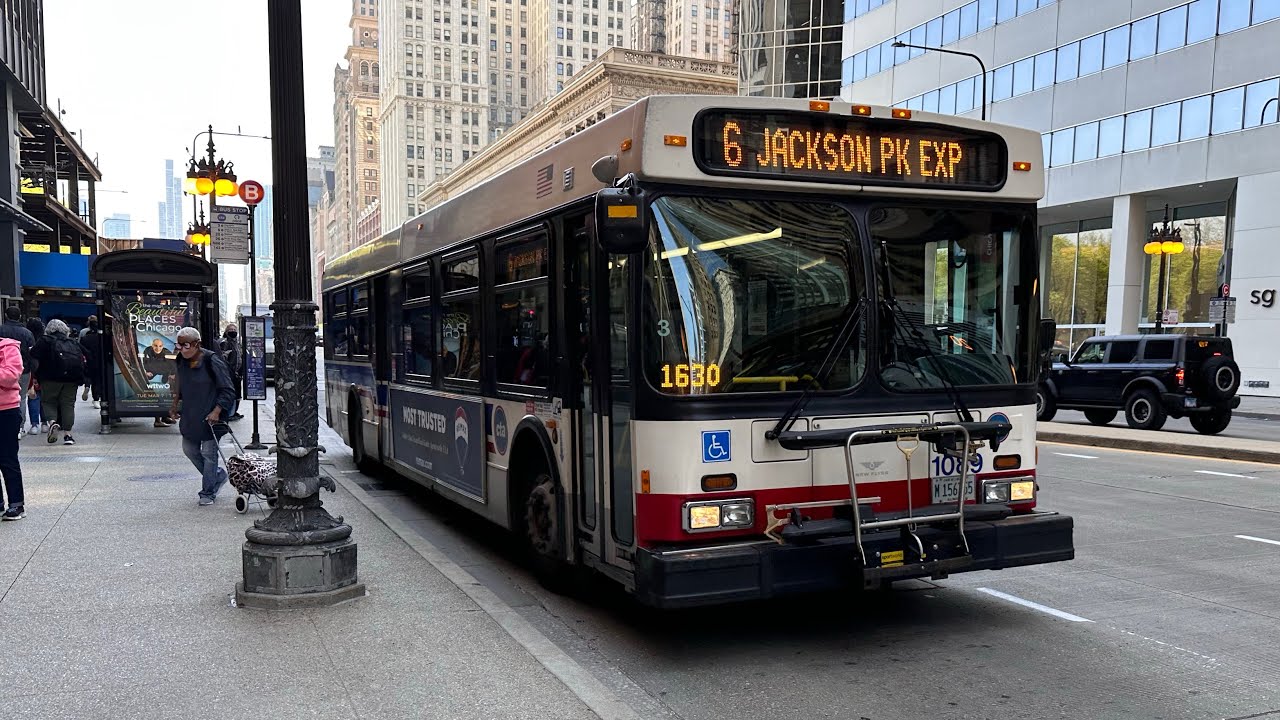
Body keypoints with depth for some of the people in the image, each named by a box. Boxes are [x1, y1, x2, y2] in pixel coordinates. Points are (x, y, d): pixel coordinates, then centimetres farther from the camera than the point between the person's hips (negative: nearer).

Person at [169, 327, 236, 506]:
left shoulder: (211, 361, -18)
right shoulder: (181, 360, 3)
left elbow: (228, 391, -16)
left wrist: (216, 411, -23)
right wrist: (175, 405, 15)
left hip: (209, 417, -8)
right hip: (189, 416, 8)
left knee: (208, 453, 0)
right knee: (189, 449, 14)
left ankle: (208, 493, 12)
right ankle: (218, 475, 33)